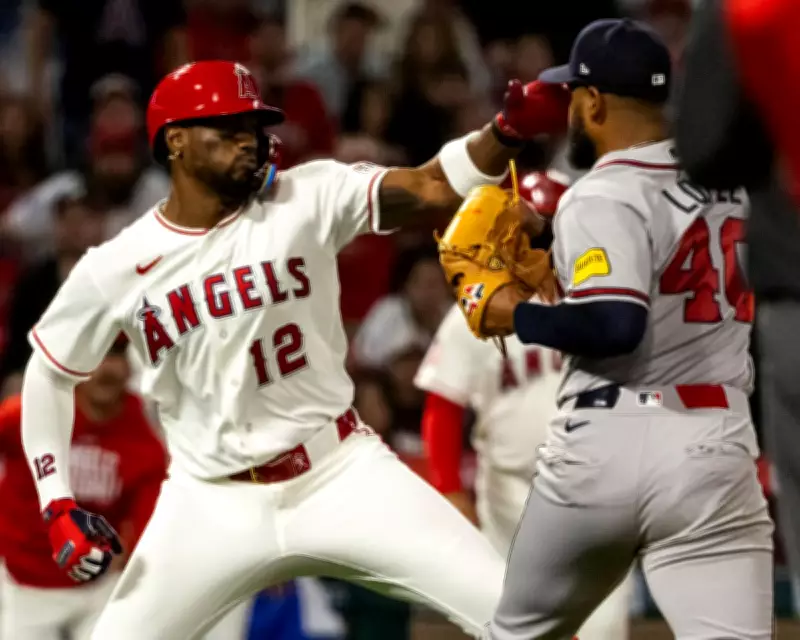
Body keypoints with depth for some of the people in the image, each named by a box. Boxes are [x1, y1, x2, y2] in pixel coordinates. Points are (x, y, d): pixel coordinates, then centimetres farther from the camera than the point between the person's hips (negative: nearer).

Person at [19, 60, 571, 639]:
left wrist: (508, 131, -34)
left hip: (343, 475, 0)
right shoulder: (114, 270, -6)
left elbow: (433, 189, -17)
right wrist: (59, 507, 0)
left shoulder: (308, 199, -7)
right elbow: (50, 374, 7)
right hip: (213, 504, 0)